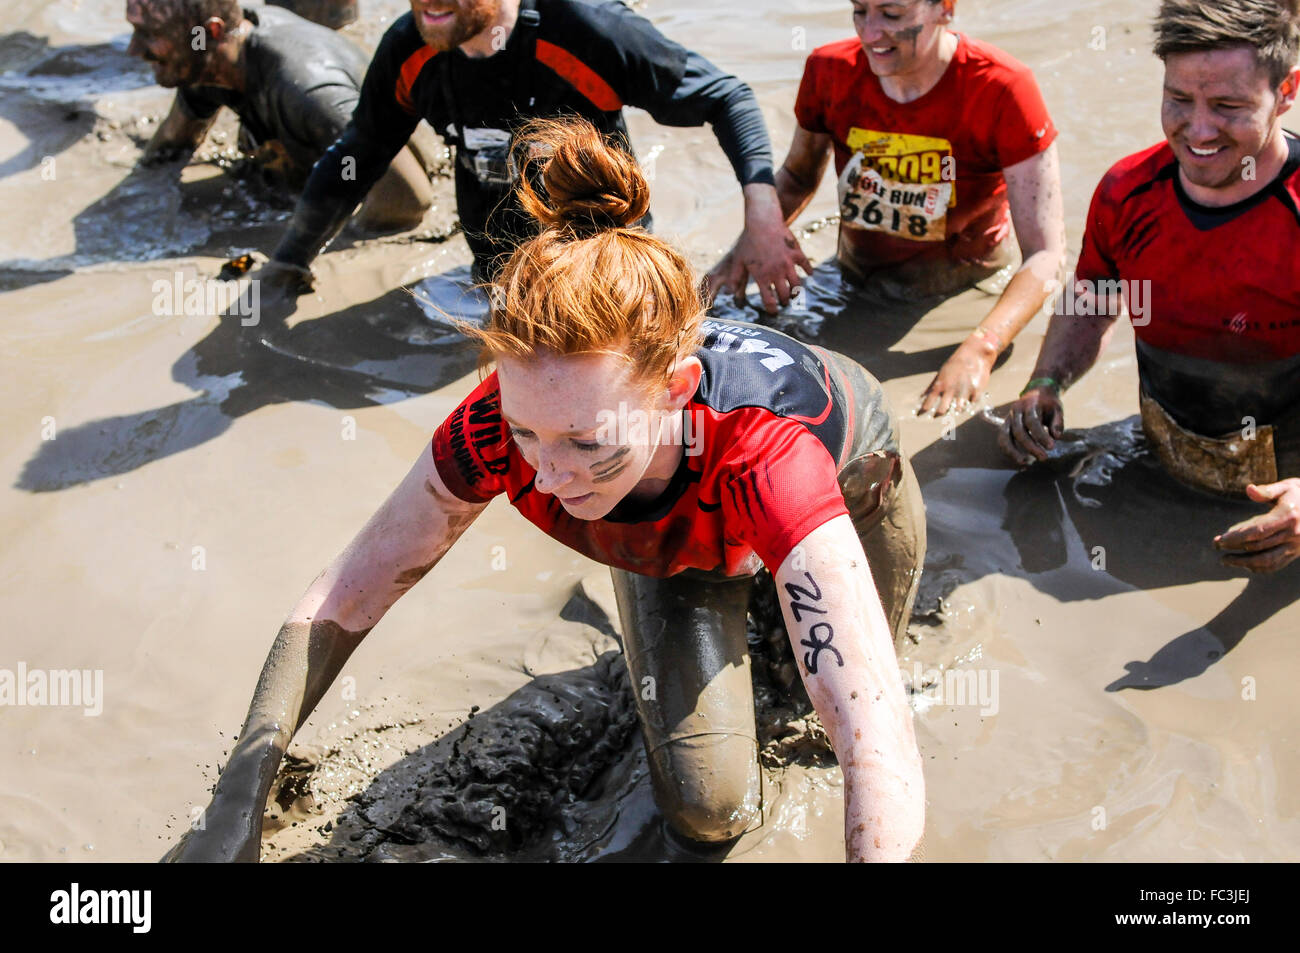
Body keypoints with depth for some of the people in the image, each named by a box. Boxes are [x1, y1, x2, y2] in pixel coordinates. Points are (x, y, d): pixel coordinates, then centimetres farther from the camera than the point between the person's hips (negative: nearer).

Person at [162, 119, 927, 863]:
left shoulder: (762, 449, -50)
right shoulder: (495, 428, -41)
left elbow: (885, 761, -54)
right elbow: (337, 607, -28)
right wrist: (239, 802, -39)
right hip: (673, 545, 1)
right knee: (707, 809, 0)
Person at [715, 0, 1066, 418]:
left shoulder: (1002, 90, -23)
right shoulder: (830, 71, -11)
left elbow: (1046, 254, -27)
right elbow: (798, 173, 10)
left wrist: (979, 349, -43)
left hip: (970, 290, -3)